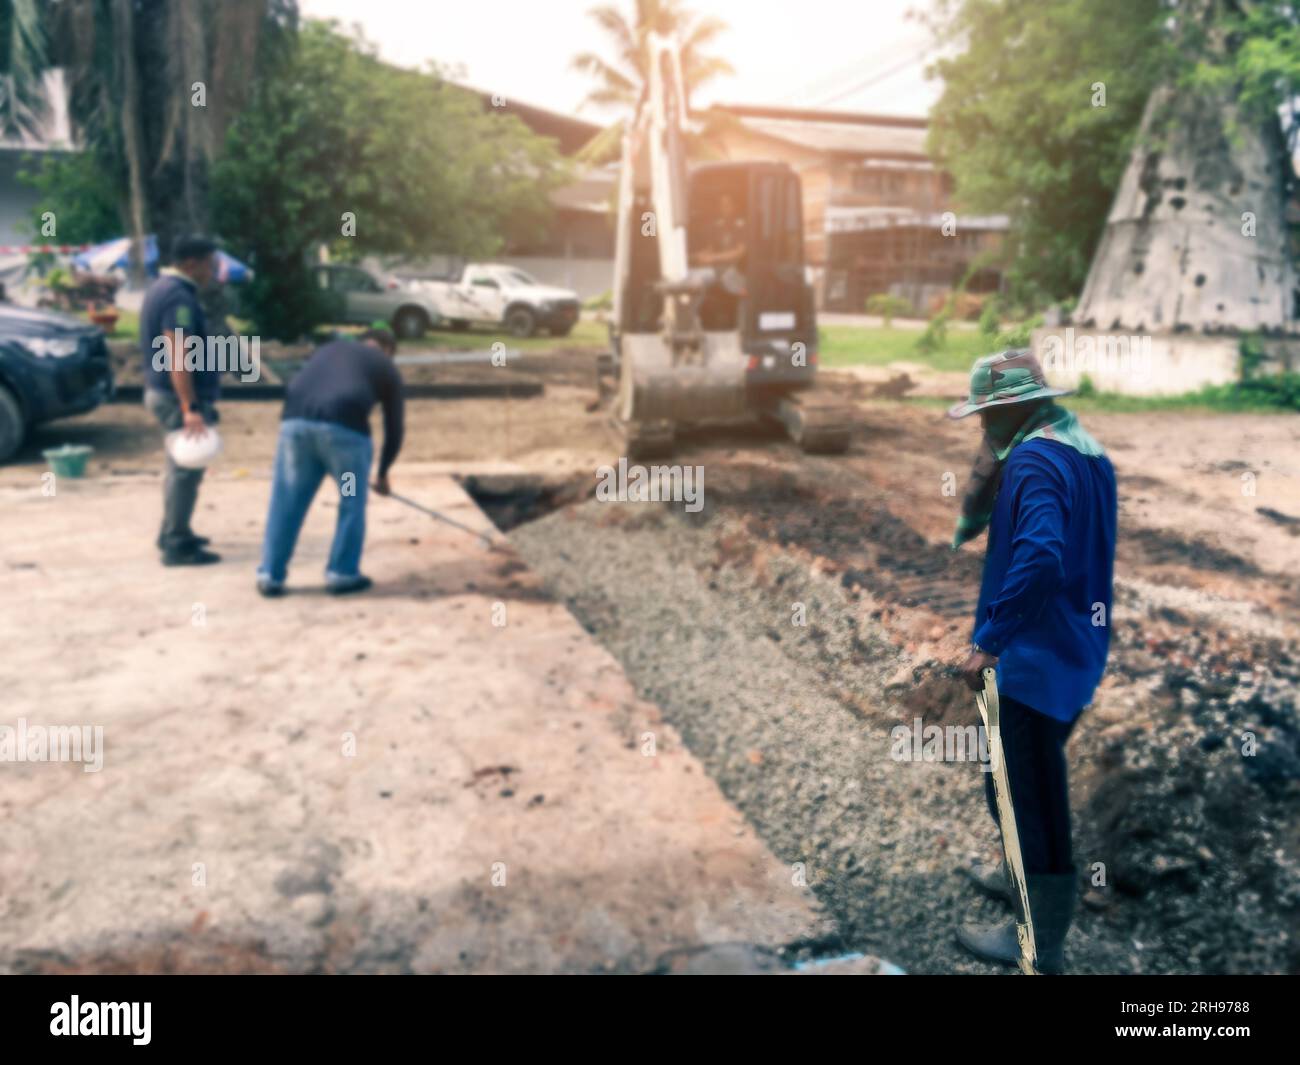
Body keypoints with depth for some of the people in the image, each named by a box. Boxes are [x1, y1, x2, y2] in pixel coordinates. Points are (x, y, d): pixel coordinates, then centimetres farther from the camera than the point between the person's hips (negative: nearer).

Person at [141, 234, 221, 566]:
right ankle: (177, 544, -4)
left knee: (179, 464, 19)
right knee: (187, 468, -7)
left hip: (164, 391, 11)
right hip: (179, 396, -11)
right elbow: (176, 357, -26)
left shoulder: (164, 288, 15)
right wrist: (191, 408, -30)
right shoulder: (178, 296, -18)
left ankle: (173, 532, 28)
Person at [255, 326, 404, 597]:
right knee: (352, 502, 15)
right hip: (344, 427, -4)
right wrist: (383, 473, 39)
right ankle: (341, 574, 19)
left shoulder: (327, 349, 34)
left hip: (296, 420, 4)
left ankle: (270, 576, 16)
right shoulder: (387, 369, 22)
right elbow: (394, 428, 25)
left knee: (286, 503, 12)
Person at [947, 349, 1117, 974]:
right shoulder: (1088, 452, 10)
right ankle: (1030, 879, 46)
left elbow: (1039, 556, -36)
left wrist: (989, 640, -31)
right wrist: (990, 470, -3)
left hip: (1036, 656, -10)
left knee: (1025, 789, 4)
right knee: (1032, 780, 26)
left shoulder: (1034, 460, -21)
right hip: (1077, 648, 10)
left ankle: (1039, 942, 17)